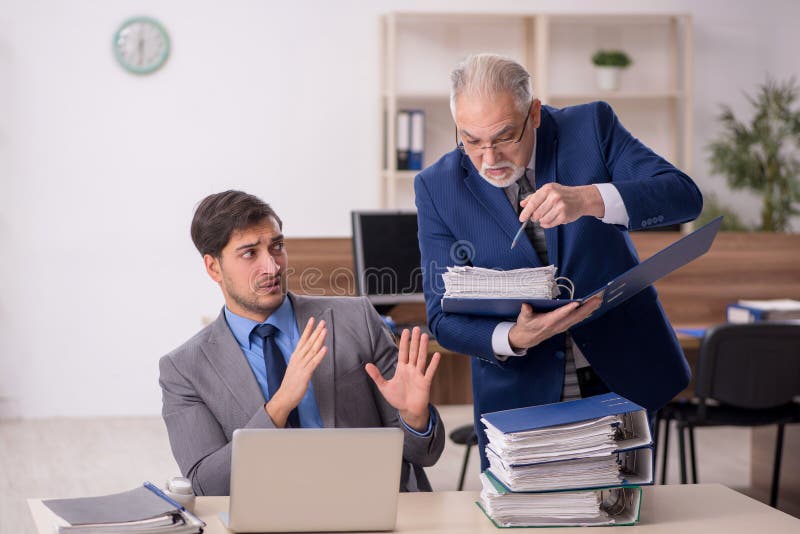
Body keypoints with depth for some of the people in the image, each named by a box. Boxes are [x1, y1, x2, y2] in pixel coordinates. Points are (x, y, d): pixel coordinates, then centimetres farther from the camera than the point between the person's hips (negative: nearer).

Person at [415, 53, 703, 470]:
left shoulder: (591, 126, -8)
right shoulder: (438, 187, -7)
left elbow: (684, 196, -18)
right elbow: (443, 317, -7)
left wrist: (588, 199, -35)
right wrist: (514, 339, -28)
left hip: (621, 379, 1)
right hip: (517, 399, 0)